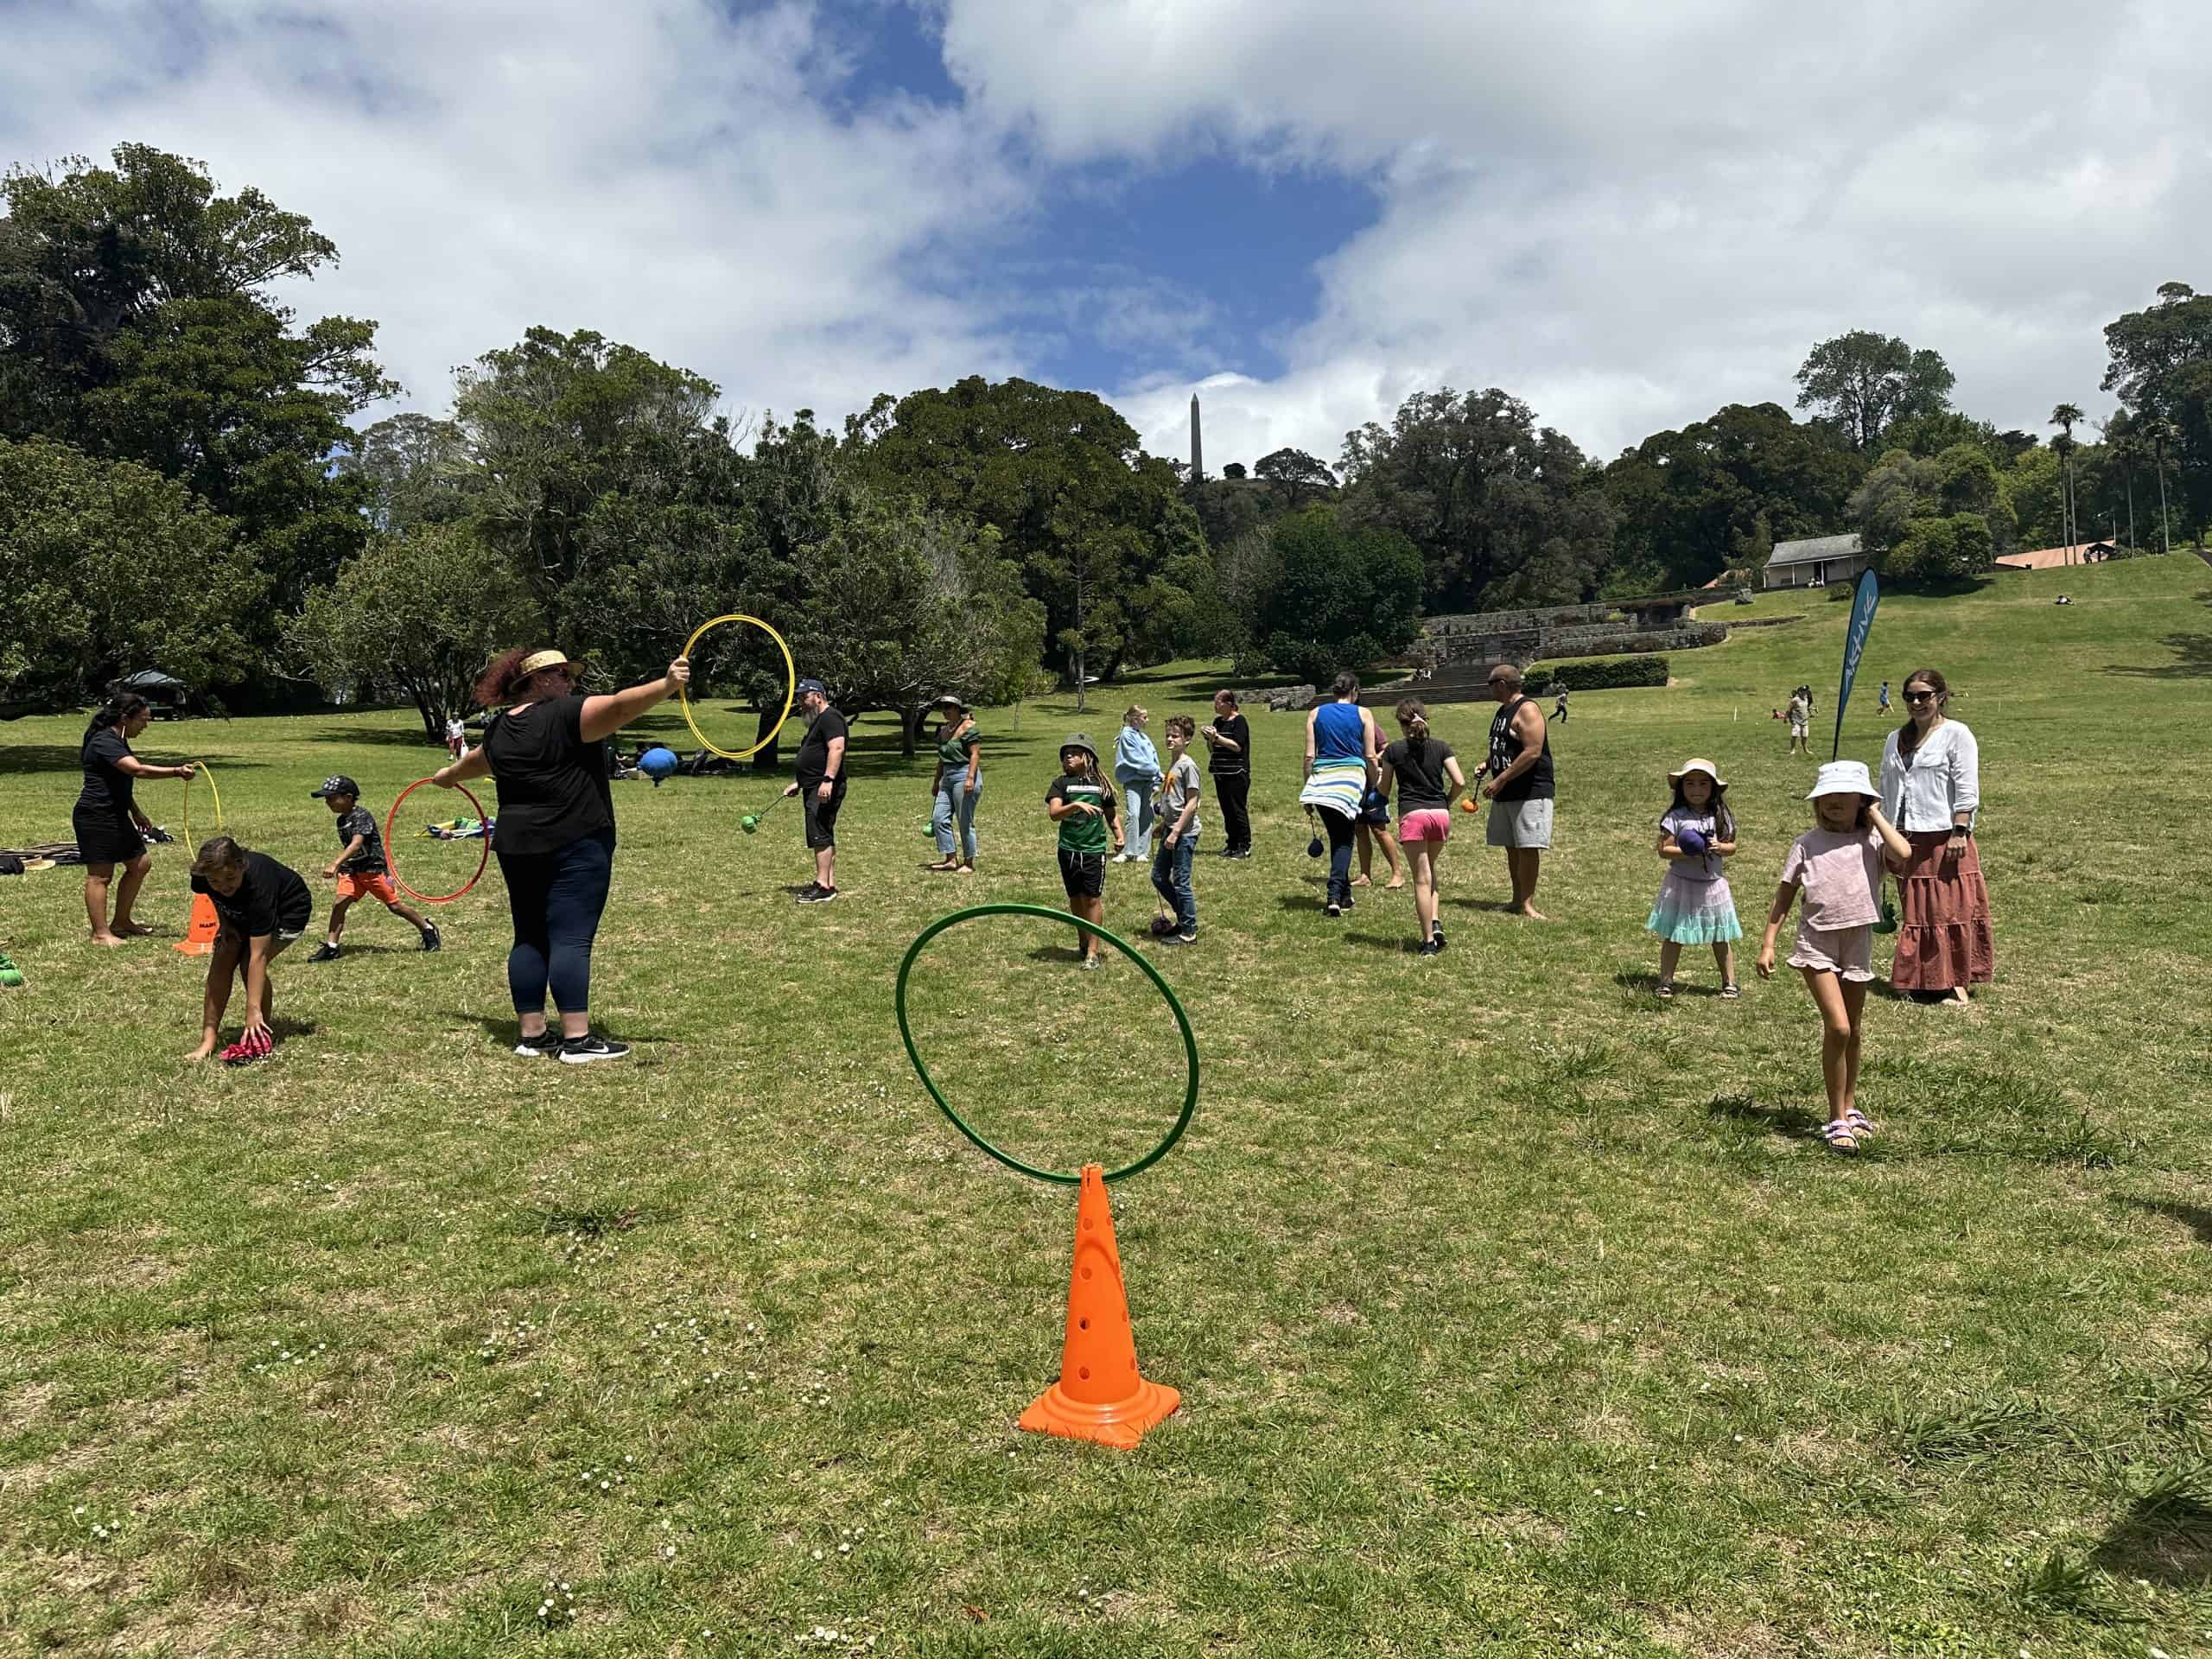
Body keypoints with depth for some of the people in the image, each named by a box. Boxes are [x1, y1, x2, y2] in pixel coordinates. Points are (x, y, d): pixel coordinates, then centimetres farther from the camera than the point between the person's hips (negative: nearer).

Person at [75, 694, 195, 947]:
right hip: (95, 817, -11)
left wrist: (136, 813, 25)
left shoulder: (117, 742, 15)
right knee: (100, 875, -5)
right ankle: (101, 933, 1)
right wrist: (176, 772, -34)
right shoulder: (105, 742, -18)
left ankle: (121, 922, 24)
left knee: (139, 864, 14)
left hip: (115, 815, 11)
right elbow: (138, 770, -32)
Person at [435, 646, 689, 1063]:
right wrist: (667, 685, -33)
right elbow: (619, 705, -24)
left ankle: (532, 1033, 16)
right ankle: (576, 1039, -8)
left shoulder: (498, 729, 14)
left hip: (516, 847, 7)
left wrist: (449, 775, 55)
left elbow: (477, 761, 34)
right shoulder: (566, 715, -8)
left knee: (530, 938, 13)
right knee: (571, 939, -8)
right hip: (575, 844, -7)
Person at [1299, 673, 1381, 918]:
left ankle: (1344, 895, 21)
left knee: (1336, 837, 14)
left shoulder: (1316, 714, 8)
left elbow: (1309, 756, 4)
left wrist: (1307, 787, 10)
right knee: (1344, 840, 2)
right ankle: (1335, 895, -13)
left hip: (1322, 779, 2)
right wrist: (1374, 787, 13)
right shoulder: (1363, 714, 4)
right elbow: (1370, 756, 2)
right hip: (1352, 778, -2)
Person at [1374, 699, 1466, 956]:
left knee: (1421, 879, -1)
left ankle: (1429, 942, -2)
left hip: (1412, 814, -3)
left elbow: (1383, 790, 10)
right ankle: (1435, 922, 7)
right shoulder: (1441, 747, 8)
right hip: (1440, 814, 3)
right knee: (1429, 869, 23)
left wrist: (1377, 779, 32)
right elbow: (1460, 782, 1)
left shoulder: (1394, 750, 3)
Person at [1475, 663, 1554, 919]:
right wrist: (1486, 764, 8)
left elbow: (1532, 753, -23)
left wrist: (1500, 781, -22)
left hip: (1530, 791, -10)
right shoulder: (1503, 711, 16)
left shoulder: (1527, 710, -14)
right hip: (1506, 793, 10)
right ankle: (1518, 900, 20)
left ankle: (1527, 903, -4)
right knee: (1512, 847, 12)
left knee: (1527, 848, -8)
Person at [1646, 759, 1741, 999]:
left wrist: (1719, 848, -15)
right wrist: (1688, 853, -25)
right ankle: (1666, 982, 15)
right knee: (1673, 936, 5)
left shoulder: (1721, 816, 1)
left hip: (1713, 884, 3)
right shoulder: (1675, 817, -9)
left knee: (1721, 937, 9)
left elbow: (1732, 847, 7)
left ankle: (1729, 983, 21)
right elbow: (1663, 850, -10)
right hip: (1681, 884, -3)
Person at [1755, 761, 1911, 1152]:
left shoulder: (1872, 839, -2)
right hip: (1817, 944, -2)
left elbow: (1904, 856, -25)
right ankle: (1837, 1119, -4)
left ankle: (1850, 1108, 34)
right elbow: (1784, 897, 2)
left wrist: (1875, 816, -13)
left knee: (1853, 1033, 15)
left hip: (1858, 944, 2)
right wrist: (1768, 944, -2)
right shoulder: (1806, 844, -2)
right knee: (1838, 1028, -14)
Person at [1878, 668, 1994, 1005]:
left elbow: (1967, 790, -8)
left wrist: (1960, 832, -15)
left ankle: (1956, 983, 4)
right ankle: (1922, 980, 16)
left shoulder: (1956, 734, -2)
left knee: (1951, 910, -3)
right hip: (1907, 840, 6)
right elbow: (1887, 791, 19)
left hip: (1945, 837, -6)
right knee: (1914, 911, 8)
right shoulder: (1895, 740, 16)